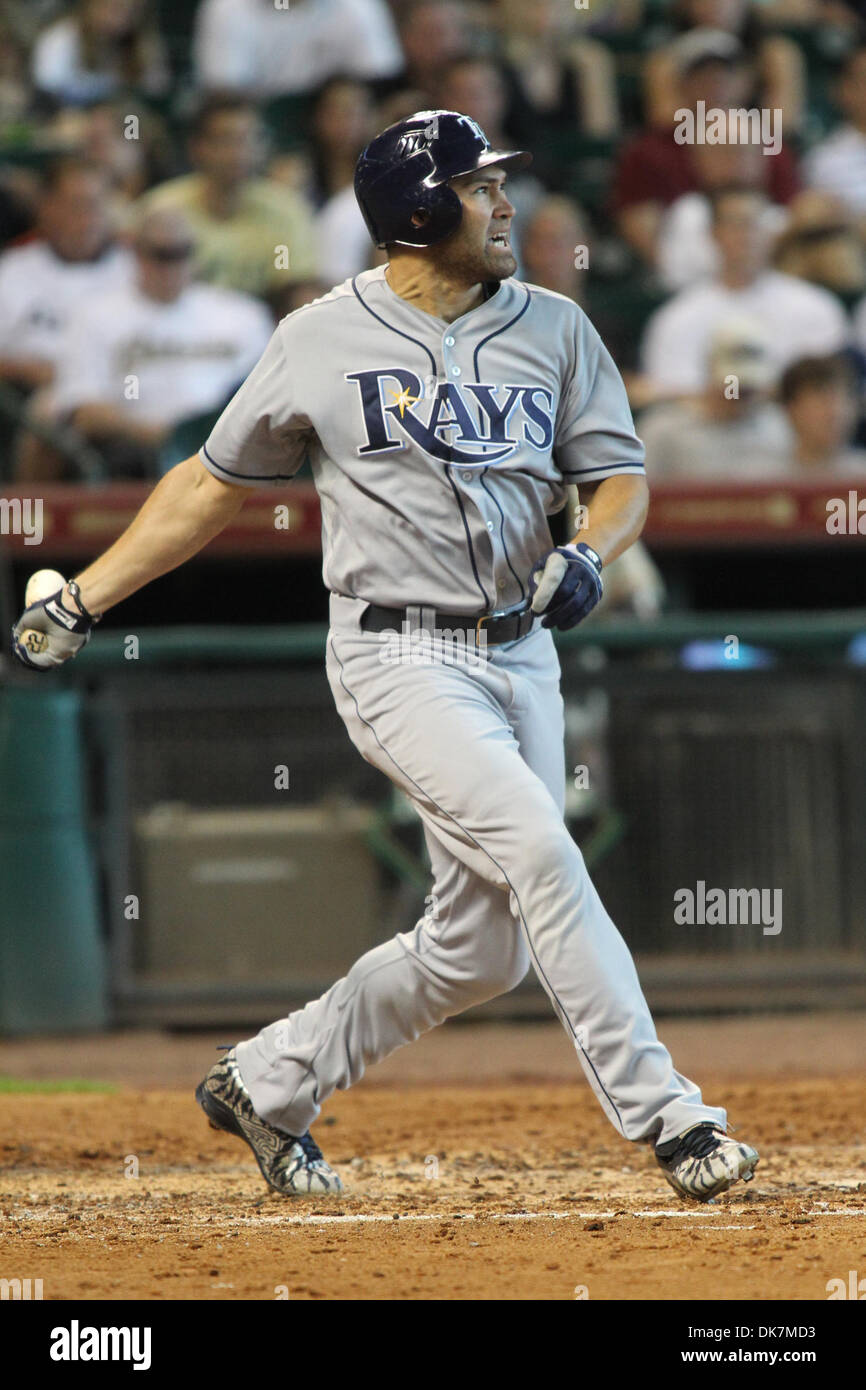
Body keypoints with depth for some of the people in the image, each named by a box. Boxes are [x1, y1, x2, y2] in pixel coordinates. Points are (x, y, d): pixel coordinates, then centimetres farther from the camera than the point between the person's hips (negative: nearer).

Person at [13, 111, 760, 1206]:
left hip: (522, 654, 5)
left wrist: (589, 552, -15)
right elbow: (216, 483, 9)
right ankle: (668, 1122, -20)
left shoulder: (554, 329, 8)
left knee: (483, 948, 5)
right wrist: (82, 600, 9)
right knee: (541, 855, -22)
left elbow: (620, 478, 8)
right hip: (399, 657, -5)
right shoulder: (321, 342, -1)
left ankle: (267, 1083, 23)